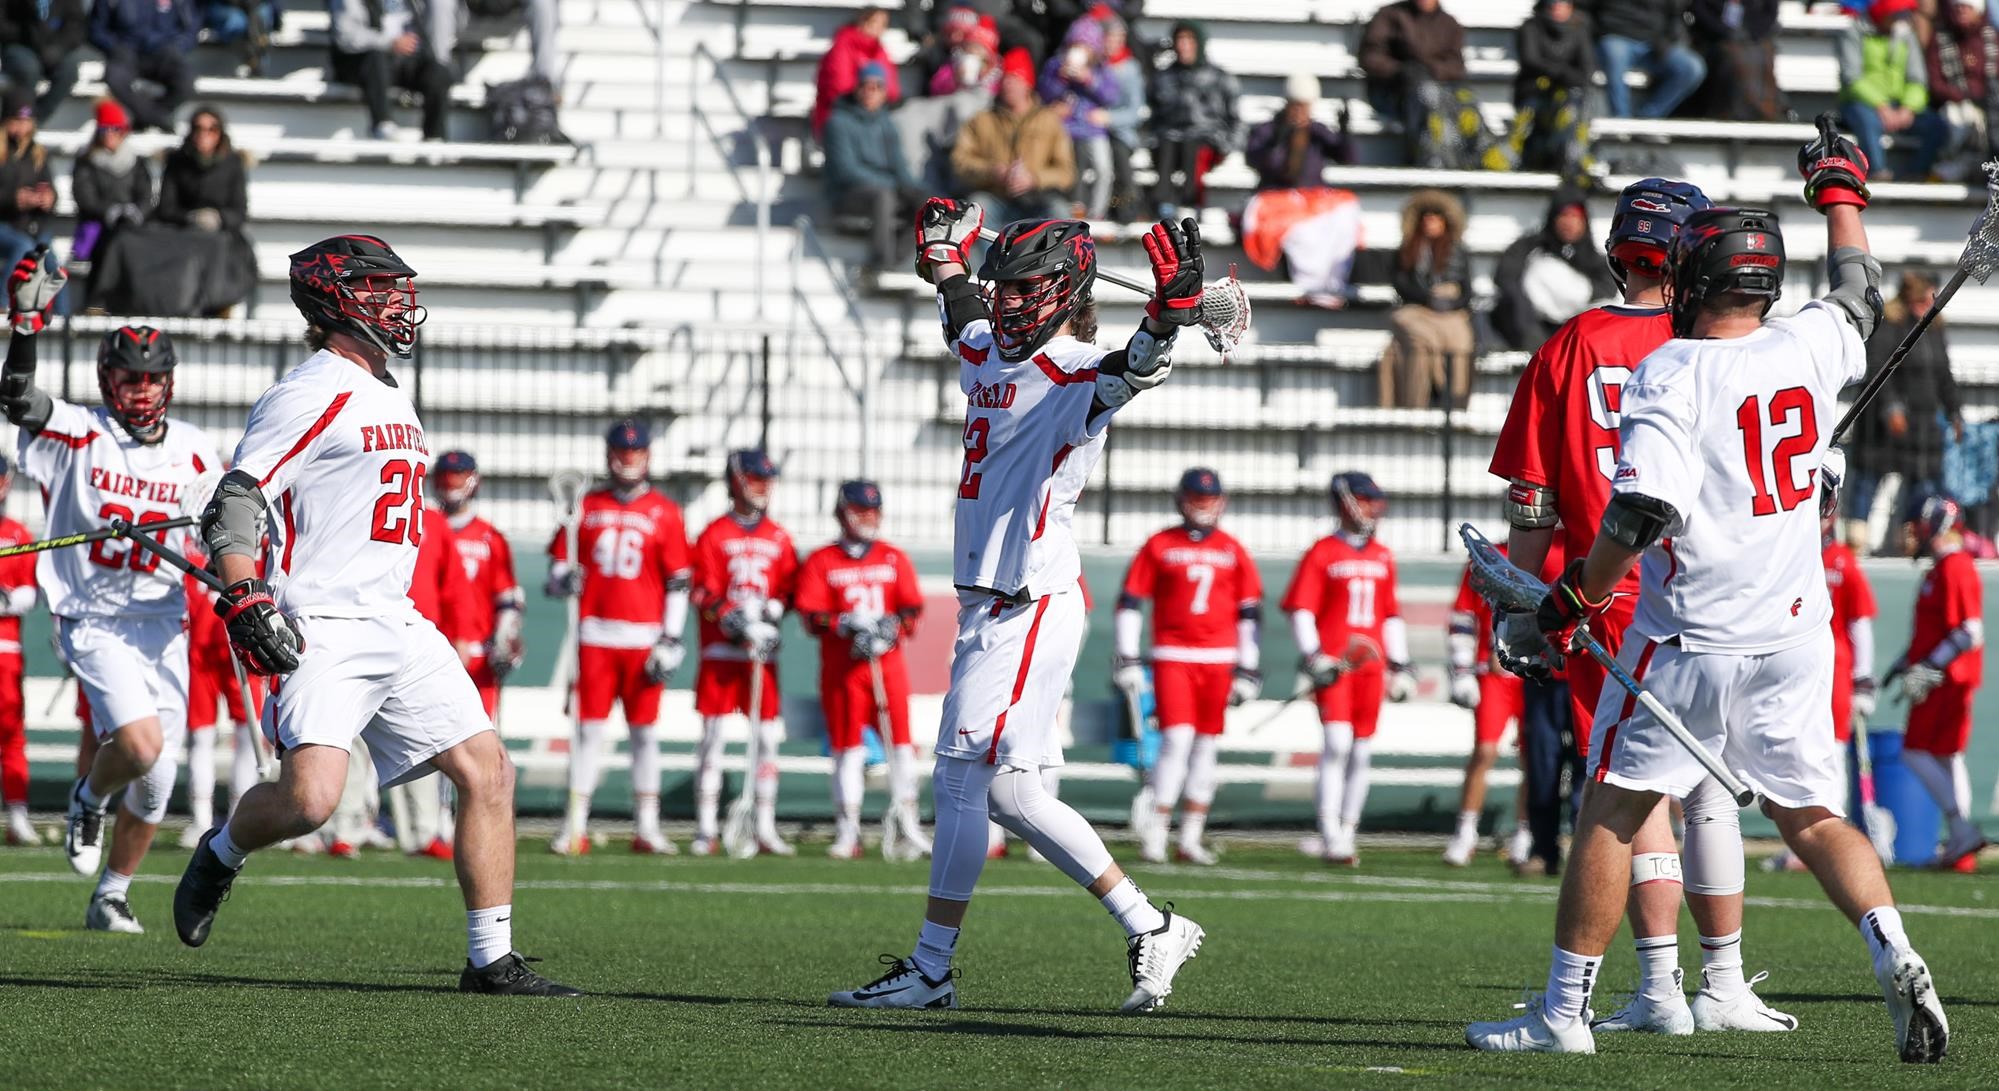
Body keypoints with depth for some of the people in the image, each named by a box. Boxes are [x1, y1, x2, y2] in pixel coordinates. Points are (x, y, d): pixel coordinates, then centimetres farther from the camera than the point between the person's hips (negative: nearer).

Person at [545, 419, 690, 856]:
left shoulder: (664, 513, 5)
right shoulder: (586, 506, 10)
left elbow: (678, 583, 4)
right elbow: (560, 566, 13)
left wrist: (670, 640, -3)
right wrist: (563, 580, -11)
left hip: (644, 636, -1)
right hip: (595, 634, 1)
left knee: (645, 731, 3)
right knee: (590, 729, -2)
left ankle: (647, 827, 7)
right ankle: (574, 826, 0)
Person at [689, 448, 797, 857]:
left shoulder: (779, 538, 13)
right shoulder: (714, 535, 2)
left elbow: (788, 589, 11)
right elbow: (703, 593, -5)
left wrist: (771, 612, -9)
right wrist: (734, 621, -18)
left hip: (763, 652, 3)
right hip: (721, 649, -3)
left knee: (767, 736, 1)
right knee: (712, 734, -3)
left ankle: (766, 828, 5)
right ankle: (705, 829, -1)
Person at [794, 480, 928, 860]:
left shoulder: (895, 559, 12)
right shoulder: (820, 562, 5)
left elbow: (912, 611, 5)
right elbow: (811, 617, -4)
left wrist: (891, 629, -14)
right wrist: (848, 625, -19)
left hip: (888, 660, 2)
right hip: (840, 667, -2)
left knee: (901, 742, -3)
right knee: (846, 747, -2)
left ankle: (906, 821, 3)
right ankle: (847, 830, 1)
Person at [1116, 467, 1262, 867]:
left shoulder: (1232, 551, 9)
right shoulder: (1160, 546, 3)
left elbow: (1250, 611, 12)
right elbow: (1131, 601, 4)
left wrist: (1247, 669, 7)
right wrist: (1127, 660, -3)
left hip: (1218, 660, 3)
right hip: (1172, 657, -3)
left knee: (1206, 746, 4)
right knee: (1177, 740, -13)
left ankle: (1190, 839, 9)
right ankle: (1155, 834, -10)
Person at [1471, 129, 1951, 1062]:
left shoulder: (1672, 373, -14)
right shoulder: (1809, 349, 1)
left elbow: (1645, 510, -24)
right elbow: (1858, 295, 24)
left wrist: (1574, 599, -11)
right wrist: (1838, 190, 39)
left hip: (1691, 642, -5)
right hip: (1795, 636, 5)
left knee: (1613, 809, 7)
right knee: (1811, 815, 13)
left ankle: (1564, 1010, 11)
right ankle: (1894, 957, -10)